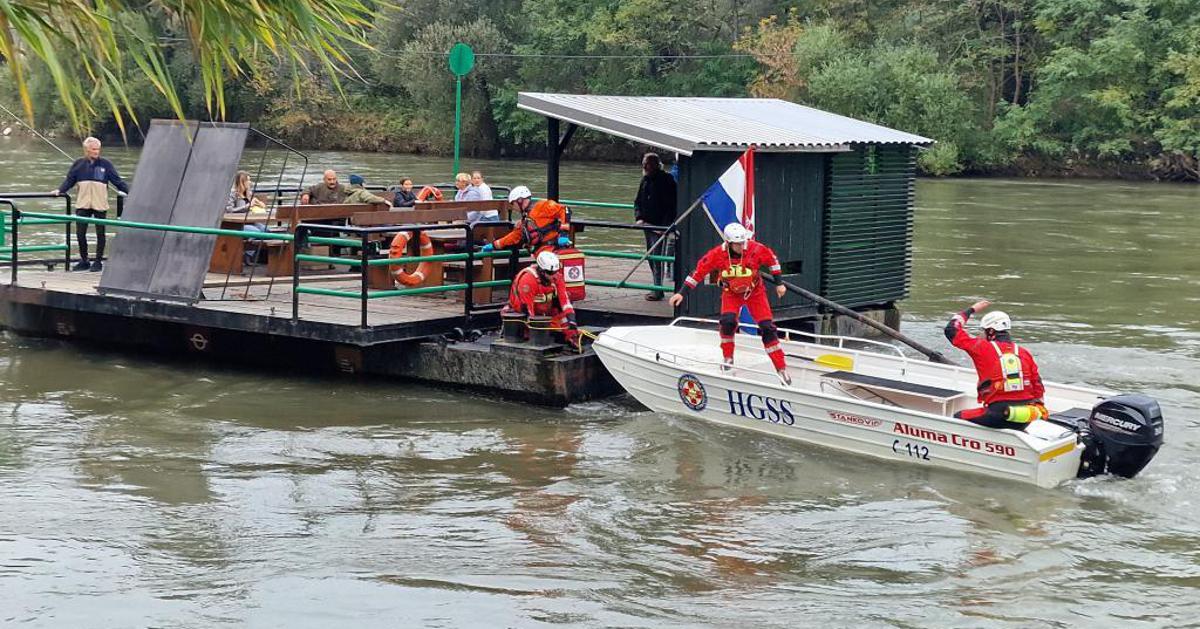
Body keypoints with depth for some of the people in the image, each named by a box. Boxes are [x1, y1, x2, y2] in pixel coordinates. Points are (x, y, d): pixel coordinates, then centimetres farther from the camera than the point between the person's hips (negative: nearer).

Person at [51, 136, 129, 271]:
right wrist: (60, 190, -3)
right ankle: (84, 261, 15)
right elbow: (69, 179, 10)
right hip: (83, 204, 2)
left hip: (100, 205, -2)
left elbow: (117, 180, 1)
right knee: (80, 233, 1)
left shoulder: (105, 164, 1)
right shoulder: (79, 164, 6)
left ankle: (98, 261, 15)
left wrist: (129, 191, -9)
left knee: (100, 233, 4)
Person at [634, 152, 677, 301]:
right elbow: (638, 201, 18)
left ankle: (657, 291, -9)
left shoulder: (666, 180, -10)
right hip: (647, 225, 8)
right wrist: (639, 218, 1)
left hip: (659, 226, -8)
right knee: (651, 257, 11)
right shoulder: (645, 180, 13)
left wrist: (665, 225, -19)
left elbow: (671, 205, -13)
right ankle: (657, 289, 18)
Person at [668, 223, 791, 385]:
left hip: (755, 291, 0)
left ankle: (782, 369, 0)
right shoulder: (718, 254, -23)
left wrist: (779, 284, -1)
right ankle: (728, 358, -3)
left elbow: (772, 259, -6)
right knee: (728, 321, -26)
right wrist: (682, 293, -14)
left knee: (767, 328, -9)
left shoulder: (756, 249, -25)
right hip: (731, 292, 0)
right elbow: (699, 271, -14)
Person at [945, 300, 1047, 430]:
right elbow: (1037, 386, 12)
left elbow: (951, 330, 5)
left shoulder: (982, 348, -3)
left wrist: (971, 310, 17)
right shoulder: (1025, 353, 10)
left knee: (958, 417, 12)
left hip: (1000, 416, -5)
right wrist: (1038, 407, 25)